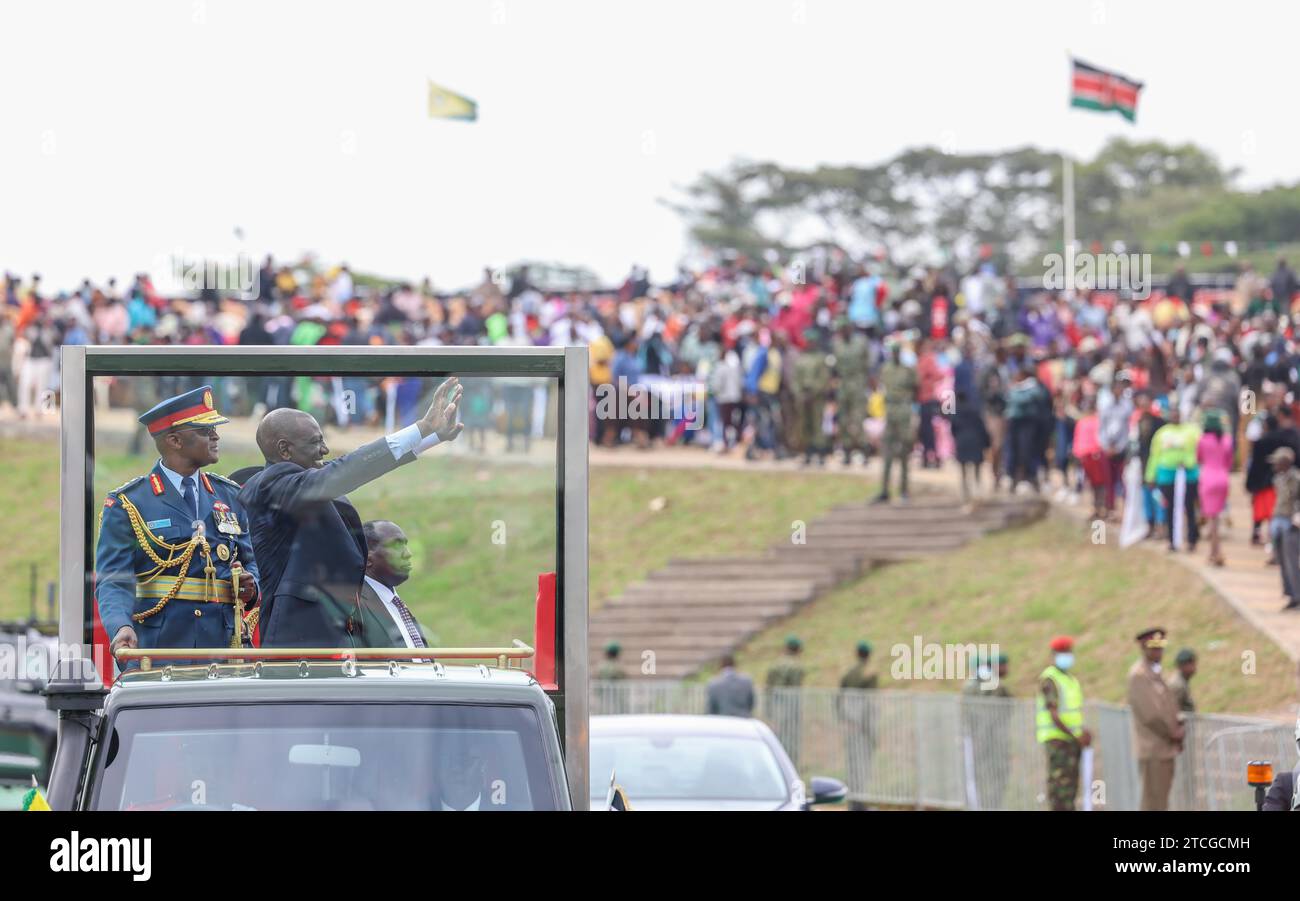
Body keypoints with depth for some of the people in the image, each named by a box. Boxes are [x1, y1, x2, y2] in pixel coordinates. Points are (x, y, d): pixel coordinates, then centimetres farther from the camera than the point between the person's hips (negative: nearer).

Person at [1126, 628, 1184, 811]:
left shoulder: (1155, 673, 18)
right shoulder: (1139, 675, -12)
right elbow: (1149, 715, -18)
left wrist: (1177, 730, 5)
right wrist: (1172, 734, -11)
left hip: (1165, 748, 9)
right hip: (1153, 749, -9)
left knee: (1161, 799, 9)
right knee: (1153, 798, -10)